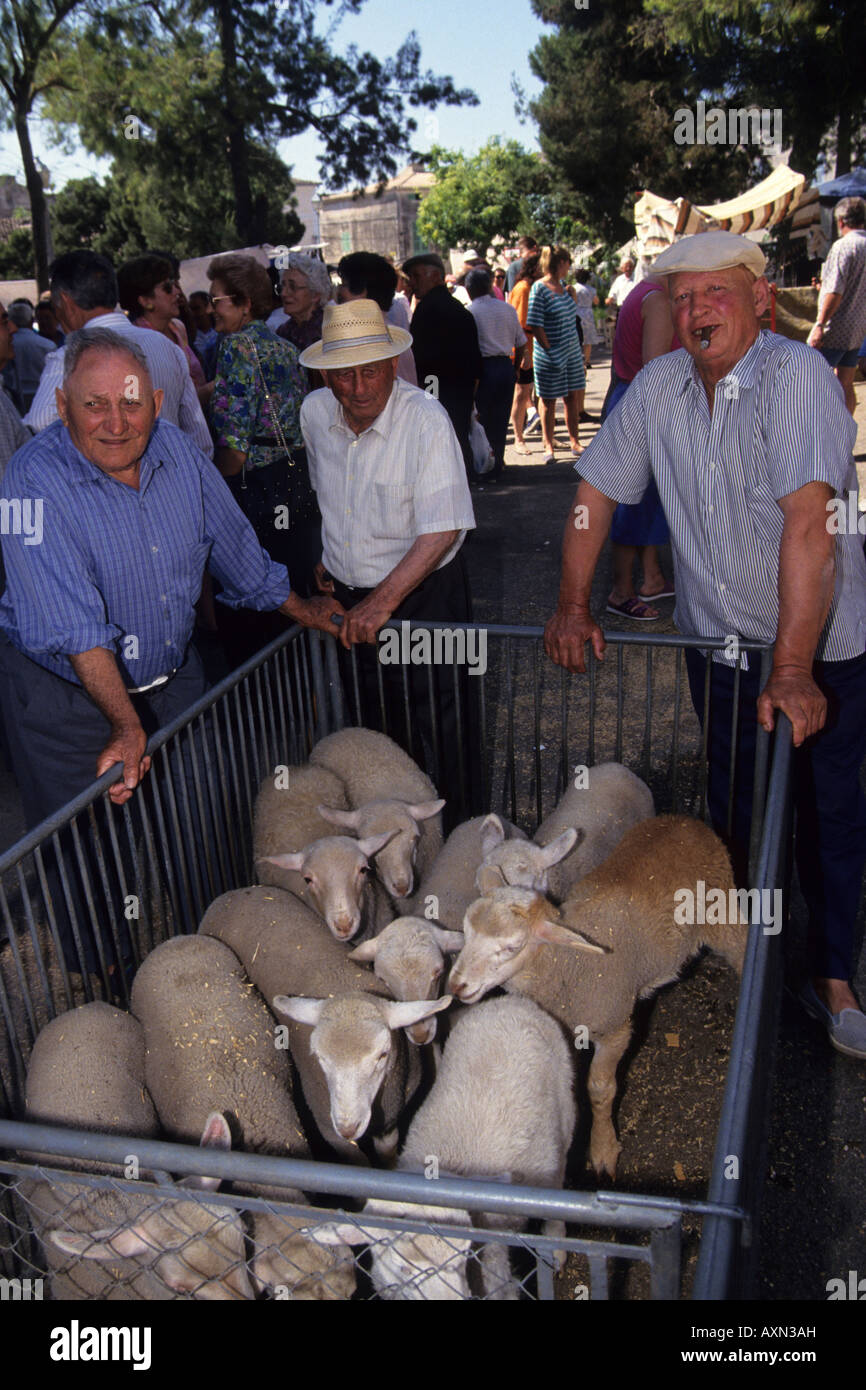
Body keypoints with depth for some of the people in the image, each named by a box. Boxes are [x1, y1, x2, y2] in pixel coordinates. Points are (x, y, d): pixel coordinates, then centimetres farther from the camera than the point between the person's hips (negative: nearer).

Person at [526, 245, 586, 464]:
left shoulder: (562, 284, 10)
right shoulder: (539, 288, -13)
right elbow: (535, 325, -16)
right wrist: (550, 350, -18)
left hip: (572, 351, 7)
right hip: (550, 354, -7)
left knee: (573, 397, 11)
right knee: (548, 401, 4)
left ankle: (575, 443, 21)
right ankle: (549, 447, 14)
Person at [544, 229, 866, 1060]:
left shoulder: (797, 376, -20)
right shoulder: (658, 387, -3)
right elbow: (596, 490, 7)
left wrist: (793, 669, -34)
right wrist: (572, 606, 2)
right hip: (718, 643, 4)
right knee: (733, 808, 15)